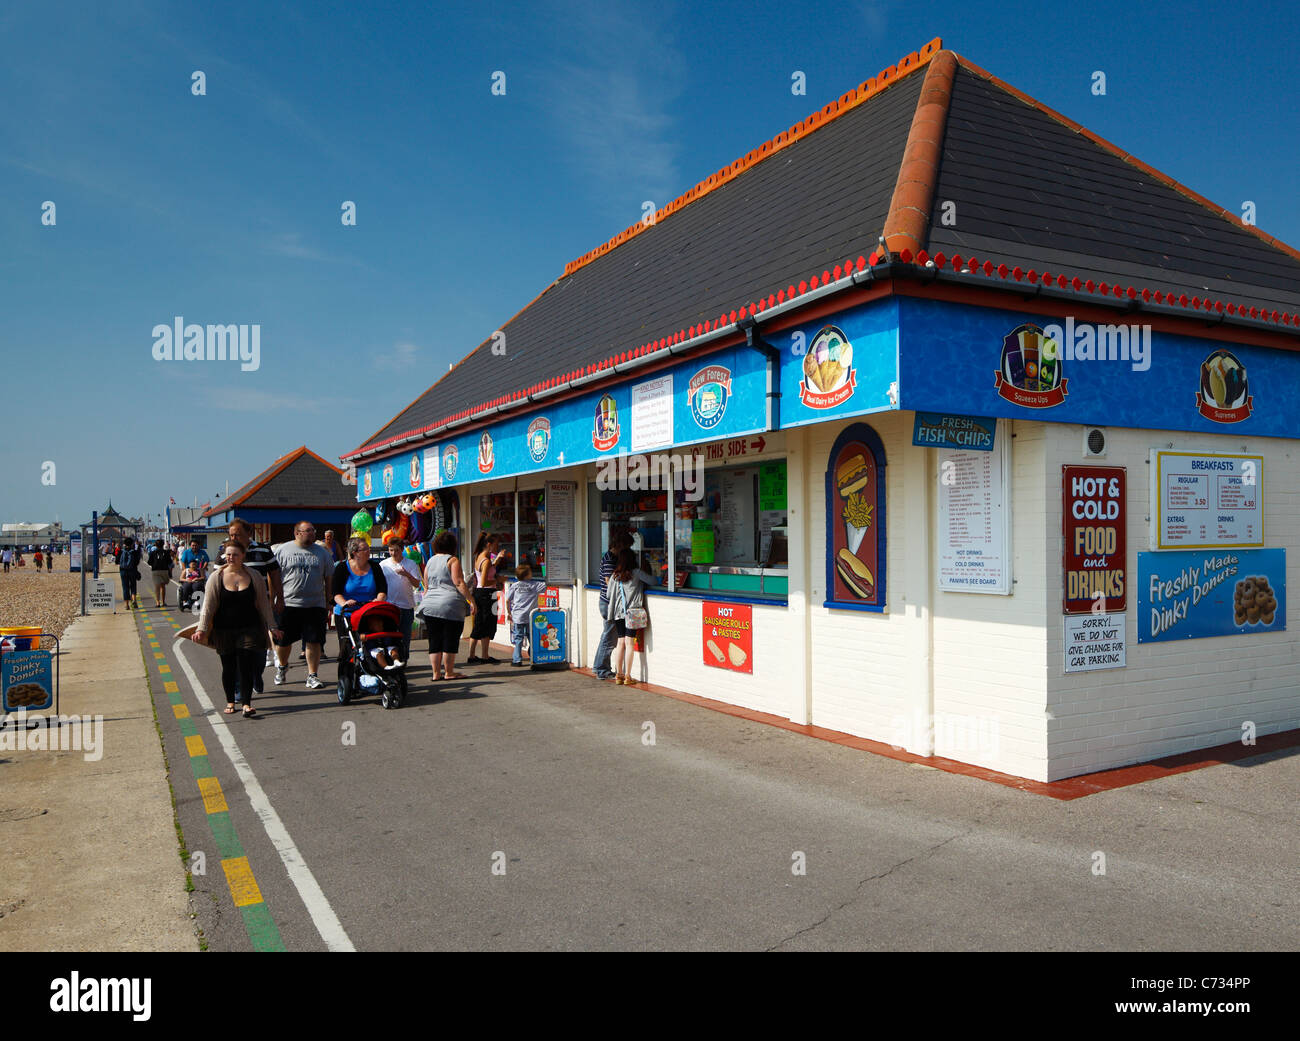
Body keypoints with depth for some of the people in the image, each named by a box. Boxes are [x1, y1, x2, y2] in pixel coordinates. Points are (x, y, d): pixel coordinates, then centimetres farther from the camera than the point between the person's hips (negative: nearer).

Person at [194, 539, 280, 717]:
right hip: (224, 631, 0)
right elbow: (208, 606, -1)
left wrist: (271, 626, 6)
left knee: (246, 666, -7)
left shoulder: (254, 576, 3)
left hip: (249, 629, 0)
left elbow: (264, 604, 7)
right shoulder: (216, 577, 1)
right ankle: (230, 701, 23)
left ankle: (246, 703, -5)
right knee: (228, 667, 8)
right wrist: (202, 629, -9)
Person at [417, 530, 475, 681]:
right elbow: (459, 583, -11)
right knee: (450, 640, 2)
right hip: (450, 606, -6)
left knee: (434, 641, 8)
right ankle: (449, 673, 6)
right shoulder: (452, 560, -3)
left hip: (430, 606, 6)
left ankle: (436, 673, 10)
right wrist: (472, 601, -9)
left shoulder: (430, 561, 15)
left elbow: (426, 587, 18)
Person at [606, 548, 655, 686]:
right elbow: (652, 581, -2)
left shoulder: (614, 576, 8)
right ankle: (627, 677, -3)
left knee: (621, 643, 9)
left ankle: (619, 675, 12)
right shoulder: (636, 573, -4)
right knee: (629, 643, -4)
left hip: (619, 613, 4)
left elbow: (609, 594, 13)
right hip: (632, 612, -4)